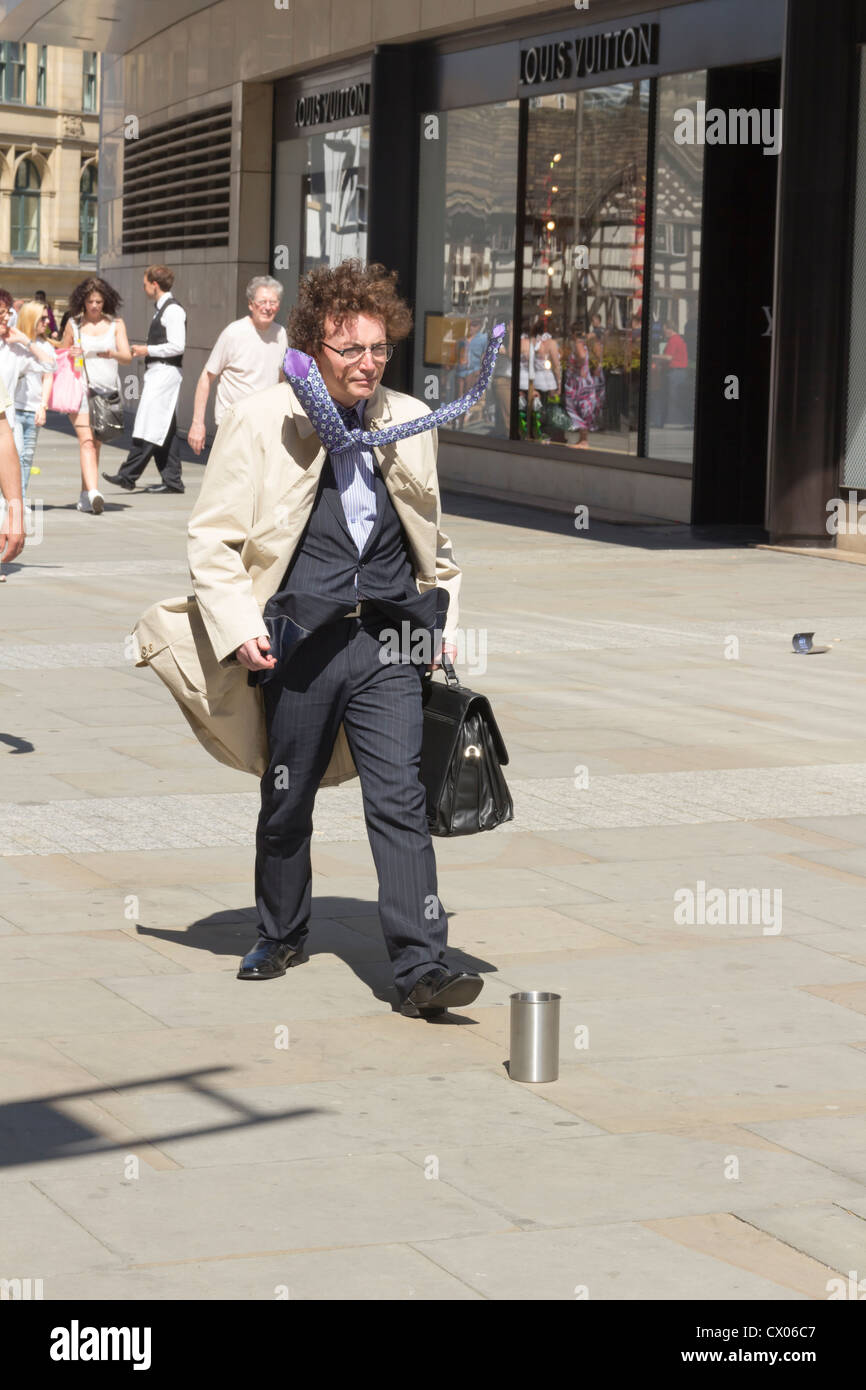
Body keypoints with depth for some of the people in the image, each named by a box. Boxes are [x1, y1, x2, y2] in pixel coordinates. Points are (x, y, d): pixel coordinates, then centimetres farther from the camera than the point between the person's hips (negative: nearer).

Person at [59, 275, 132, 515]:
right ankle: (93, 493, -30)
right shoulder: (73, 324, 7)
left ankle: (85, 496, 19)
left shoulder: (115, 324, 7)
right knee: (86, 441, -16)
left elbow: (127, 356, -2)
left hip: (108, 388, 2)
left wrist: (112, 354, -23)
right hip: (81, 387, -2)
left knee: (95, 443, 8)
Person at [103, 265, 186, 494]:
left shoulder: (173, 310, -13)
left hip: (165, 372, -11)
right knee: (165, 428, 9)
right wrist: (144, 349, 12)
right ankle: (171, 479, 11)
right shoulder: (161, 309, 18)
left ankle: (128, 475, -14)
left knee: (149, 426, -11)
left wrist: (147, 350, -13)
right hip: (157, 372, 11)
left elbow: (177, 346, -20)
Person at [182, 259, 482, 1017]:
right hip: (301, 638, -2)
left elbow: (433, 537, 23)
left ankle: (422, 965, -9)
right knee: (287, 803, 12)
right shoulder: (260, 422, -3)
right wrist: (238, 626, -12)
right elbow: (213, 536, -2)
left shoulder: (410, 422, 10)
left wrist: (444, 620, 17)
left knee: (401, 799, -8)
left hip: (390, 641, 2)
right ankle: (281, 934, 34)